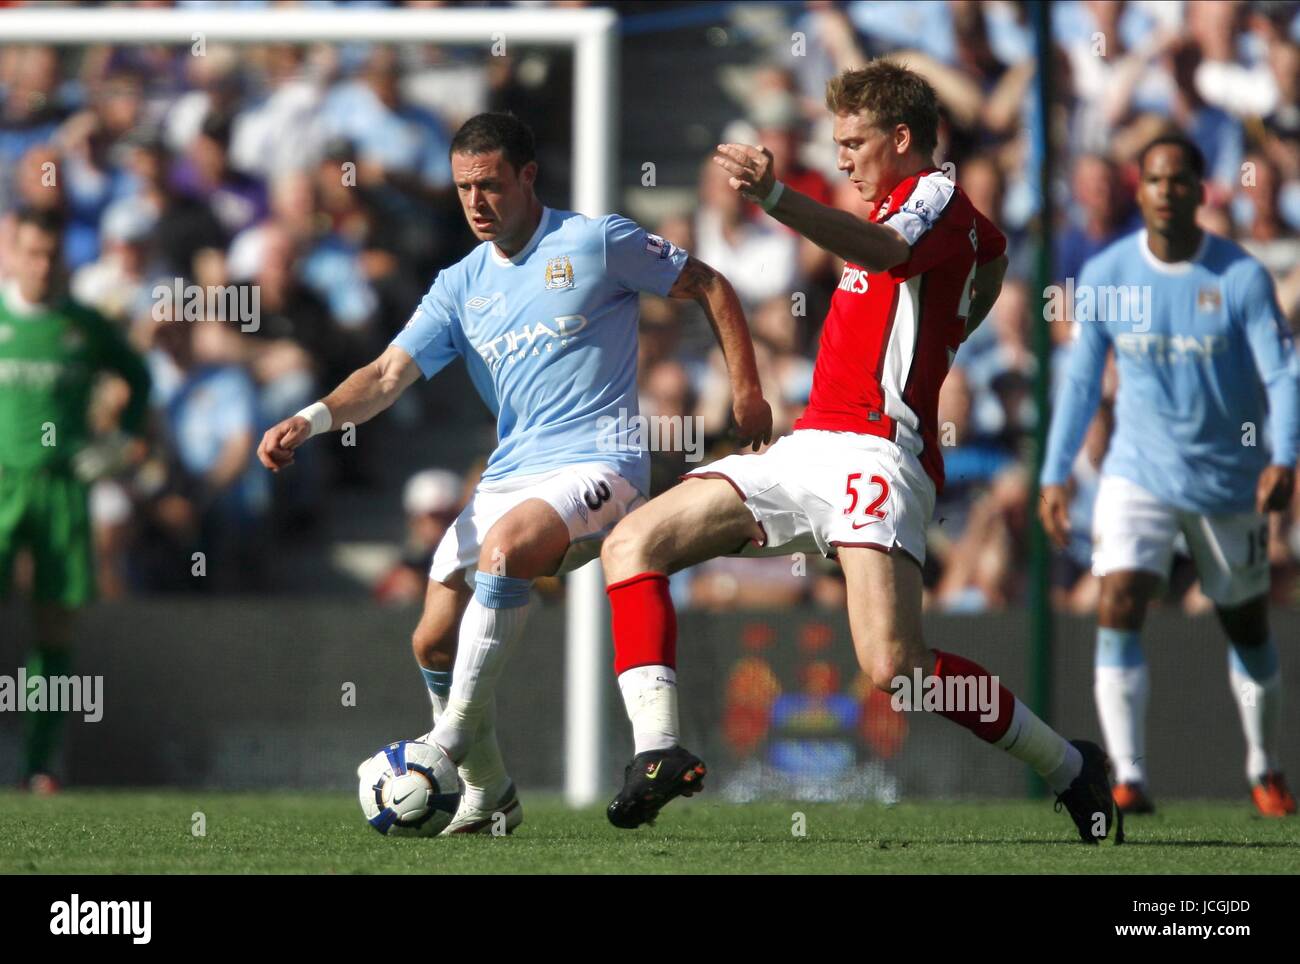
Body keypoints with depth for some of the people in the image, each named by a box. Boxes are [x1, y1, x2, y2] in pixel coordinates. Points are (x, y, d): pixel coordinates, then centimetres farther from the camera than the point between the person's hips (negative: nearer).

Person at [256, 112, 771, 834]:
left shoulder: (596, 242, -2)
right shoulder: (461, 287, 10)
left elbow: (707, 286, 7)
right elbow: (390, 373, 1)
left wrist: (746, 390, 2)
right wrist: (312, 418, -17)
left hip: (598, 465, -6)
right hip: (509, 476, 6)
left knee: (503, 548, -35)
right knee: (433, 643, -2)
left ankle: (452, 737, -28)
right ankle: (488, 794, 18)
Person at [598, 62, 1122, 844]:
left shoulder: (938, 195, -3)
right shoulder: (896, 205, 25)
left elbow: (882, 250, -28)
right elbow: (993, 258, 46)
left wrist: (774, 197, -43)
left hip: (875, 448, -10)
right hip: (808, 447, 10)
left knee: (895, 668, -24)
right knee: (632, 545, -2)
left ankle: (1071, 769, -4)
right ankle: (659, 752, -13)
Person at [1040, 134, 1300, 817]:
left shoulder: (1242, 277, -11)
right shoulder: (1104, 276, -3)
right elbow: (1080, 379, 6)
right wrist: (1054, 474, 2)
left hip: (1230, 481, -1)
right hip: (1138, 474, 1)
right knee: (1118, 604, -19)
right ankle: (1127, 779, -22)